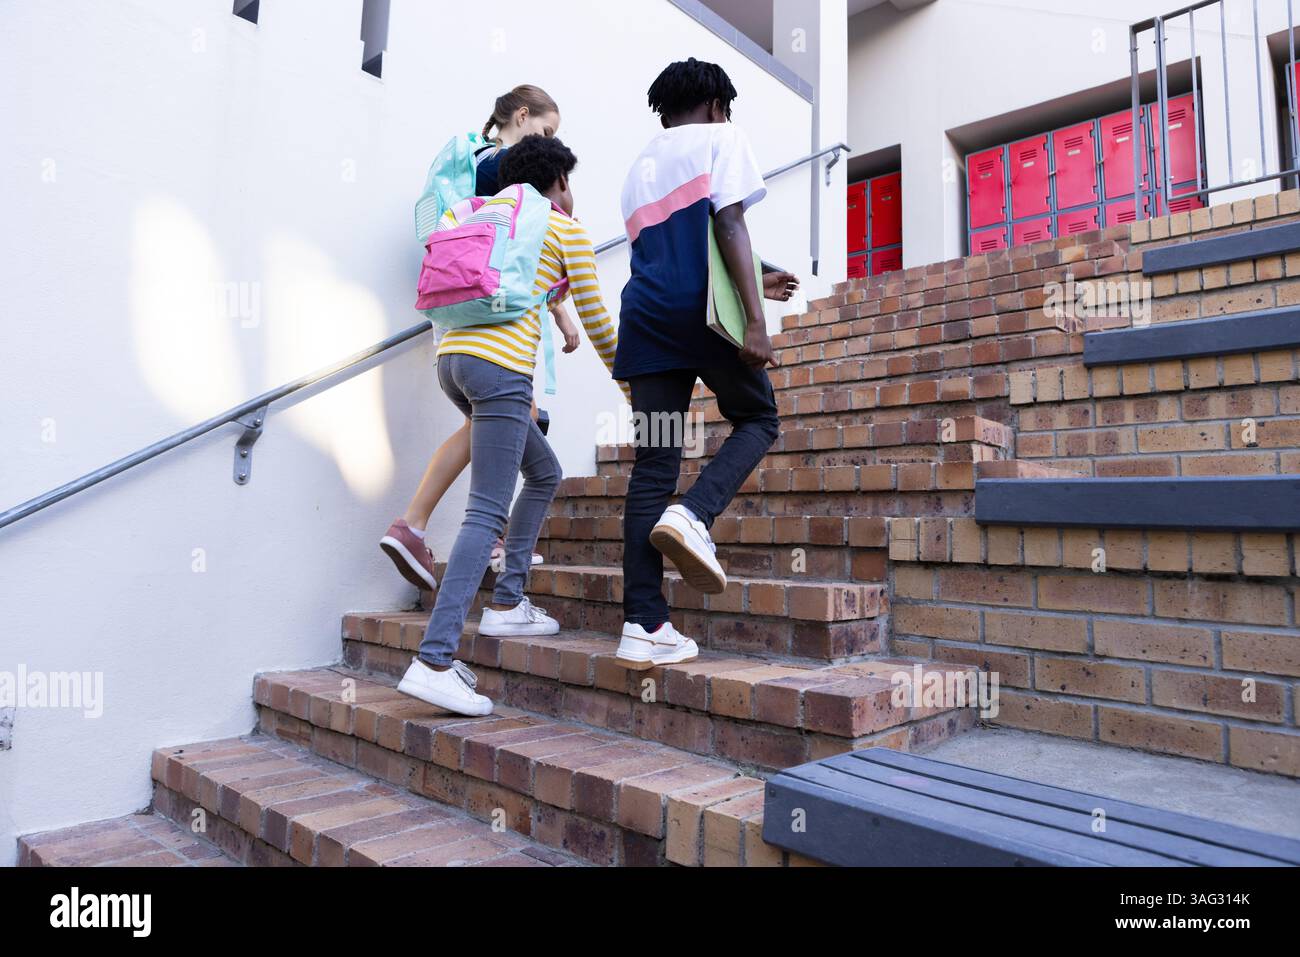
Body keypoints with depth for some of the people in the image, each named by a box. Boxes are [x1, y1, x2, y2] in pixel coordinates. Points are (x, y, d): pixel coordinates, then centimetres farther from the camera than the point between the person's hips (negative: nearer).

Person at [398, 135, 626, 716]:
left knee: (545, 475, 19)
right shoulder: (567, 229, 10)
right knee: (486, 514, -12)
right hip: (500, 363, -8)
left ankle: (506, 605, 16)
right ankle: (433, 662, -18)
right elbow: (595, 321, 11)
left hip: (454, 356, 8)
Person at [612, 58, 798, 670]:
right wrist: (755, 321, -14)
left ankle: (643, 626, -3)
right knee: (757, 420, 15)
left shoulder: (639, 168, 27)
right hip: (703, 312, -5)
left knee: (652, 466, 1)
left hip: (646, 316, 6)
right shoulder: (720, 137, 9)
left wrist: (753, 286, 39)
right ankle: (692, 515, -14)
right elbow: (729, 226, -7)